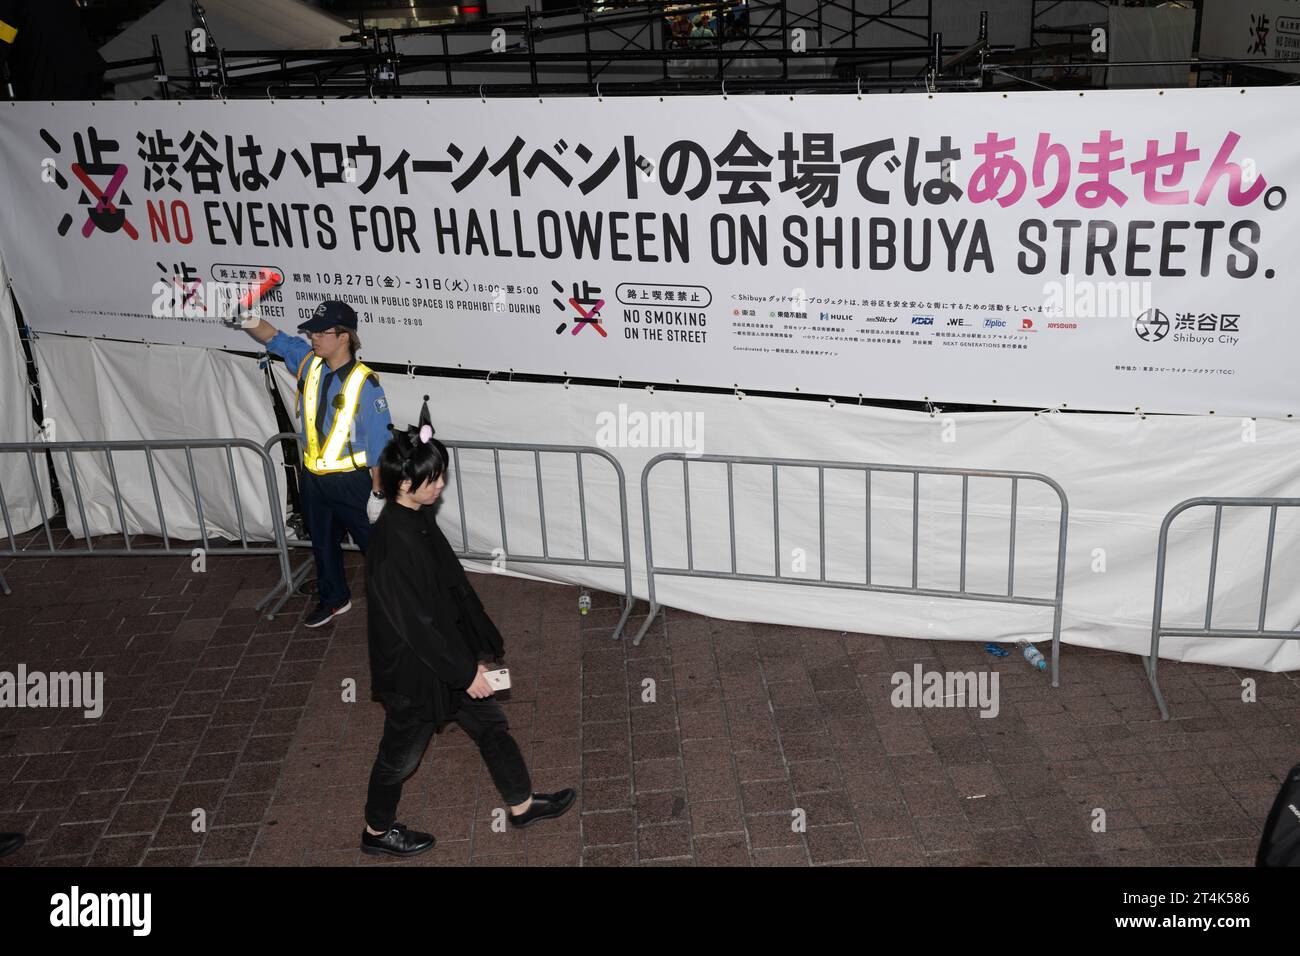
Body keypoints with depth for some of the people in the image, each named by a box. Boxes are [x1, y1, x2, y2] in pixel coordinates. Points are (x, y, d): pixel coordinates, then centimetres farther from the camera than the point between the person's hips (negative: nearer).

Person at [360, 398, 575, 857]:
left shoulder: (419, 519, -2)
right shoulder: (392, 543, -31)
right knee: (402, 751, 14)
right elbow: (415, 623, -26)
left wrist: (478, 653, 12)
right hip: (414, 668, -9)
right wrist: (465, 672, -18)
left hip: (447, 653, 9)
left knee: (490, 723, 20)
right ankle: (378, 831, 38)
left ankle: (521, 804, 39)